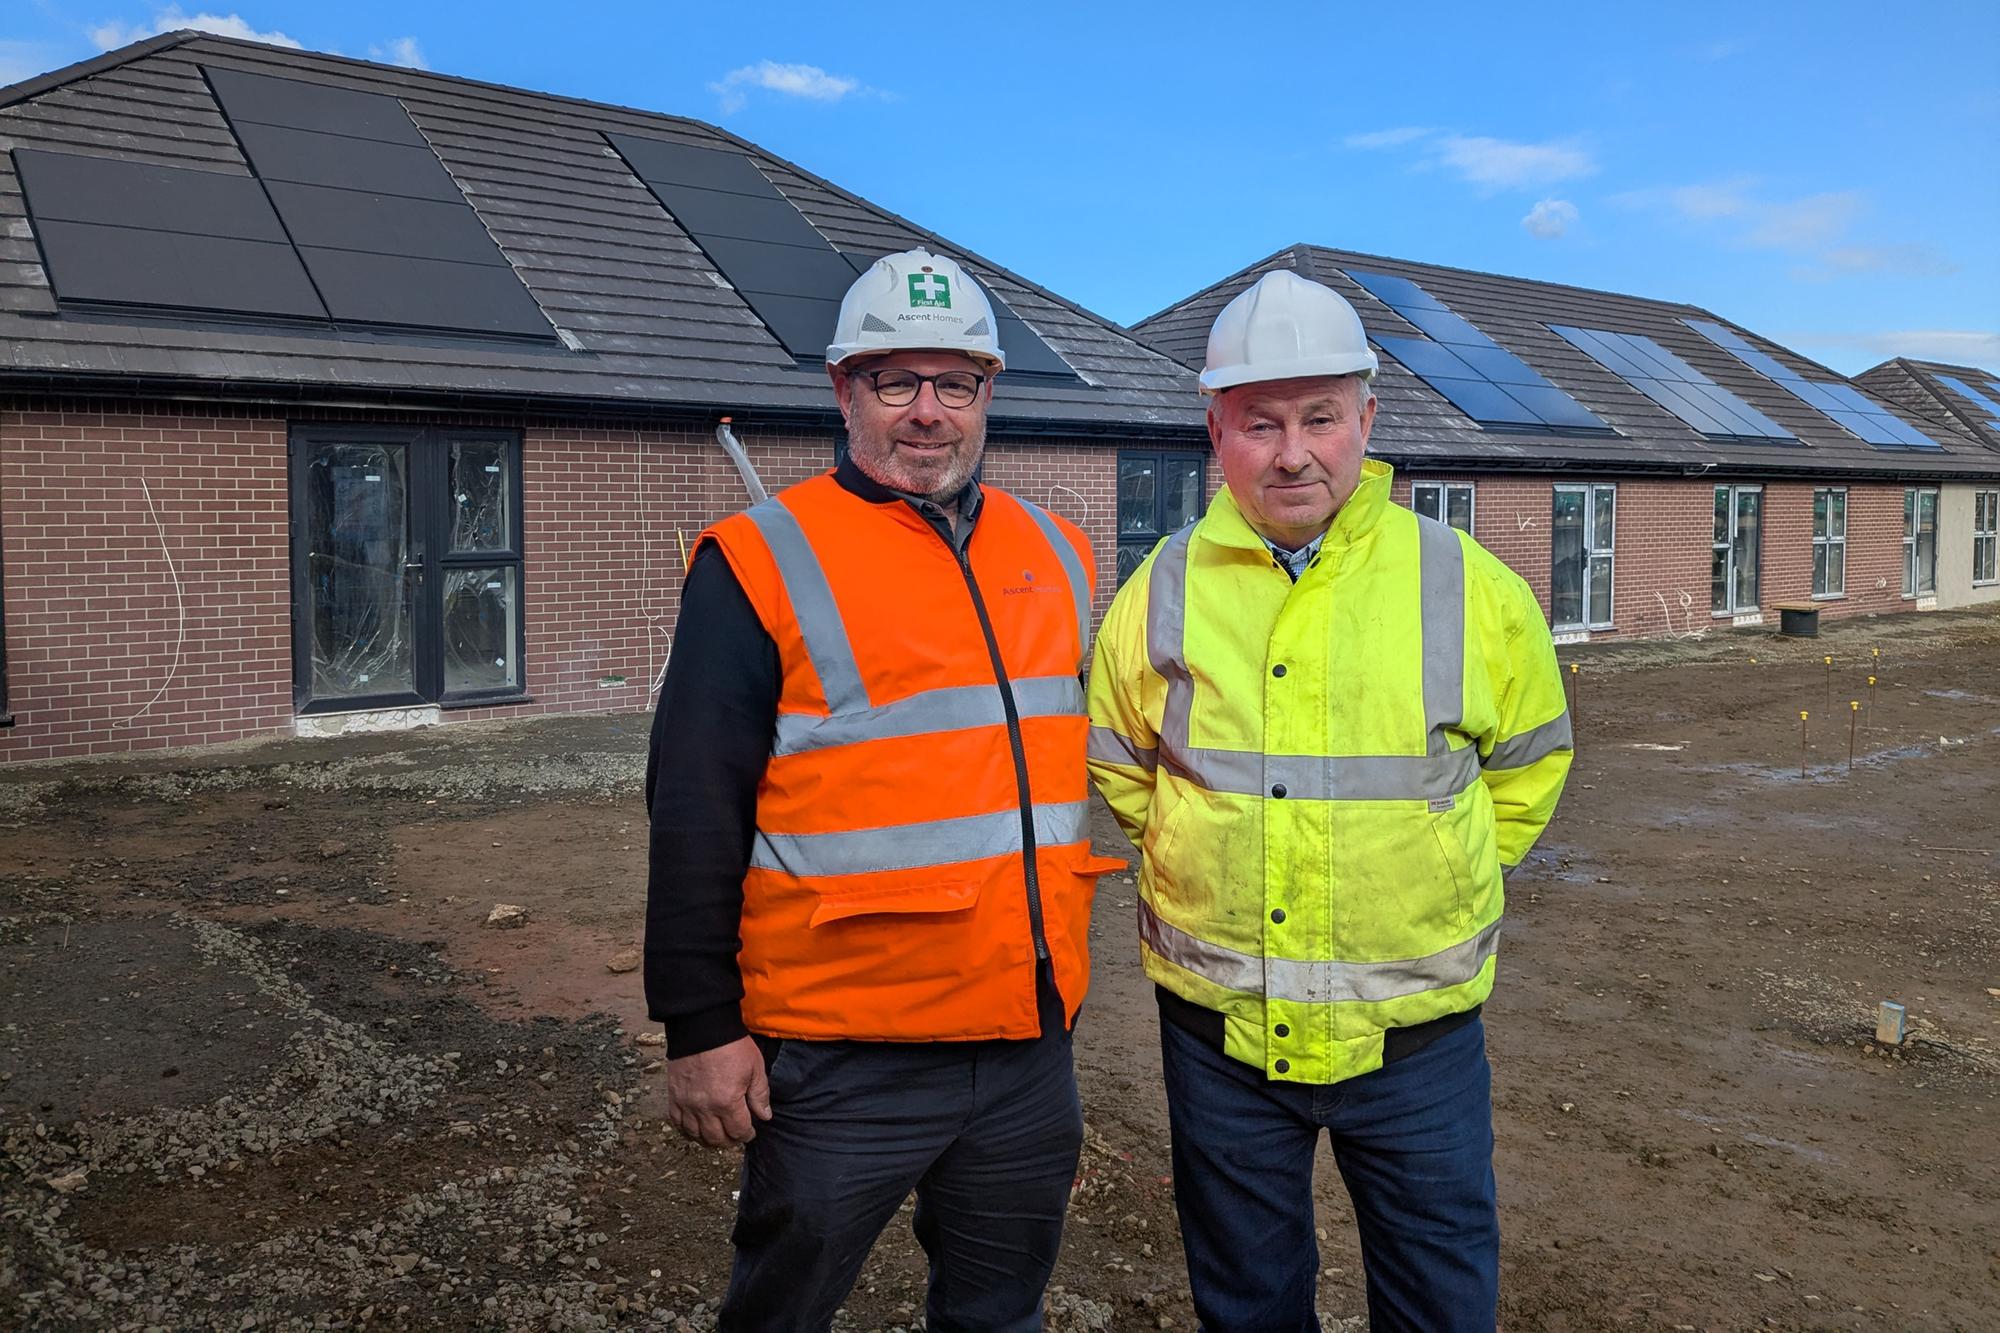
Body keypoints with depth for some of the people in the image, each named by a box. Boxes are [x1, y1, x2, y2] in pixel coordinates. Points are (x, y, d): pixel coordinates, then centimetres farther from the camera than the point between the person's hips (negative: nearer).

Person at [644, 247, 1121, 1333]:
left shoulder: (1056, 553, 8)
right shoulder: (763, 563, -9)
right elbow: (694, 812, -10)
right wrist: (700, 1026, -11)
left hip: (1030, 1038, 5)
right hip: (841, 1055, -5)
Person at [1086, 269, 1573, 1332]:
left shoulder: (1467, 585, -7)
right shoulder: (1162, 592, -4)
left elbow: (1528, 760, 8)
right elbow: (1114, 765, 11)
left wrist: (1448, 874, 5)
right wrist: (1199, 862, 6)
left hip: (1416, 1033, 0)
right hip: (1217, 1031, 1)